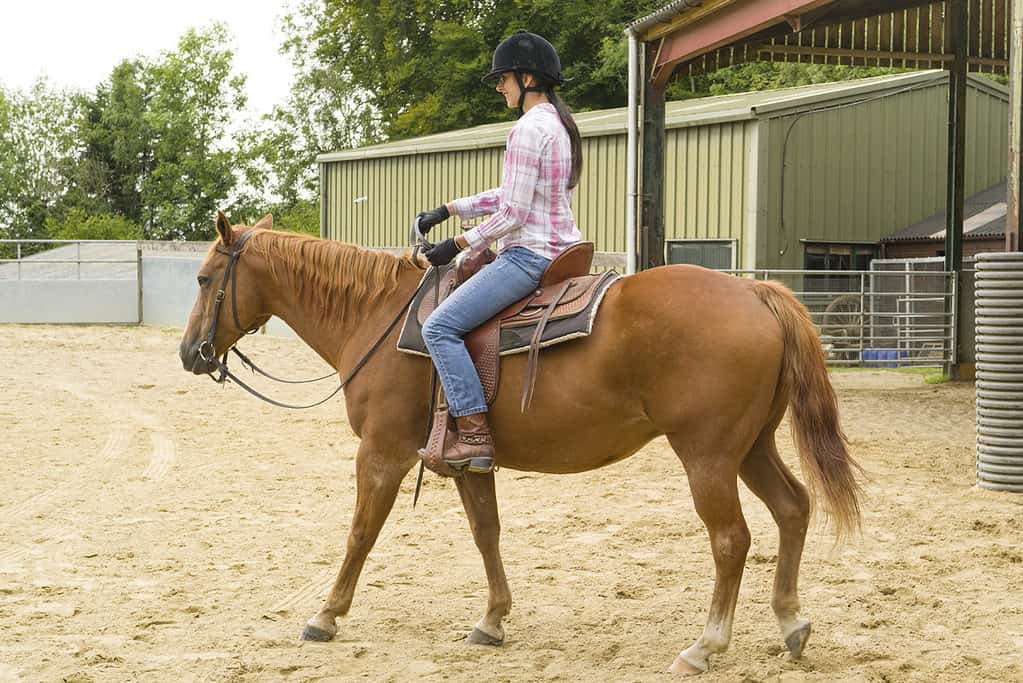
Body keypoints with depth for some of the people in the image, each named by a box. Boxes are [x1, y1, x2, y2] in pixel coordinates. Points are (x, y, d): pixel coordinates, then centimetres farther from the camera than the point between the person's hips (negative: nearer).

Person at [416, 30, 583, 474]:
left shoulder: (528, 129, -16)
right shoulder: (559, 124, 16)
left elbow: (513, 213, -19)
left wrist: (458, 245, -10)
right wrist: (448, 210, 19)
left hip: (529, 254, -11)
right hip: (560, 249, 11)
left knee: (440, 326, -16)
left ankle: (475, 435, -21)